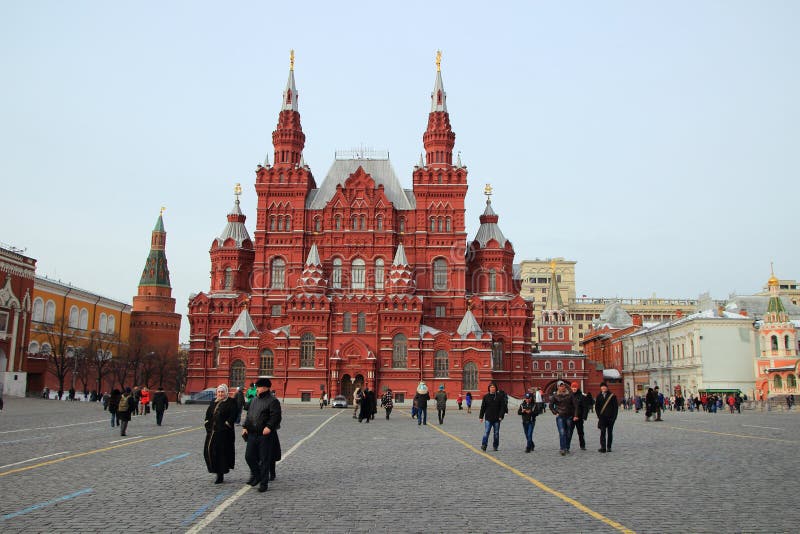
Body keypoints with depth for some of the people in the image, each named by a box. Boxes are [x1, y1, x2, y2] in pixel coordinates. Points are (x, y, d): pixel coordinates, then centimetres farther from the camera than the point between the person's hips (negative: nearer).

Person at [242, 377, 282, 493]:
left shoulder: (272, 401, -9)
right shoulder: (255, 400, 15)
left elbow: (276, 416, -17)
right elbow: (249, 415, 21)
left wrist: (269, 427, -29)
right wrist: (245, 427, 9)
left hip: (265, 435, -7)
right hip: (252, 434, 7)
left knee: (265, 459, 0)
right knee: (249, 456, 8)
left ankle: (264, 483, 9)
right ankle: (256, 476, 30)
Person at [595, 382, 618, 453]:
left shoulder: (612, 396, -1)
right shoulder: (599, 396, 6)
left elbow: (616, 407, 0)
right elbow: (596, 407, 12)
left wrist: (614, 416, -7)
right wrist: (599, 415, 2)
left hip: (610, 417, -1)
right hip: (602, 417, 1)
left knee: (610, 432, 7)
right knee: (602, 432, -7)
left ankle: (609, 447, 15)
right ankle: (603, 447, -10)